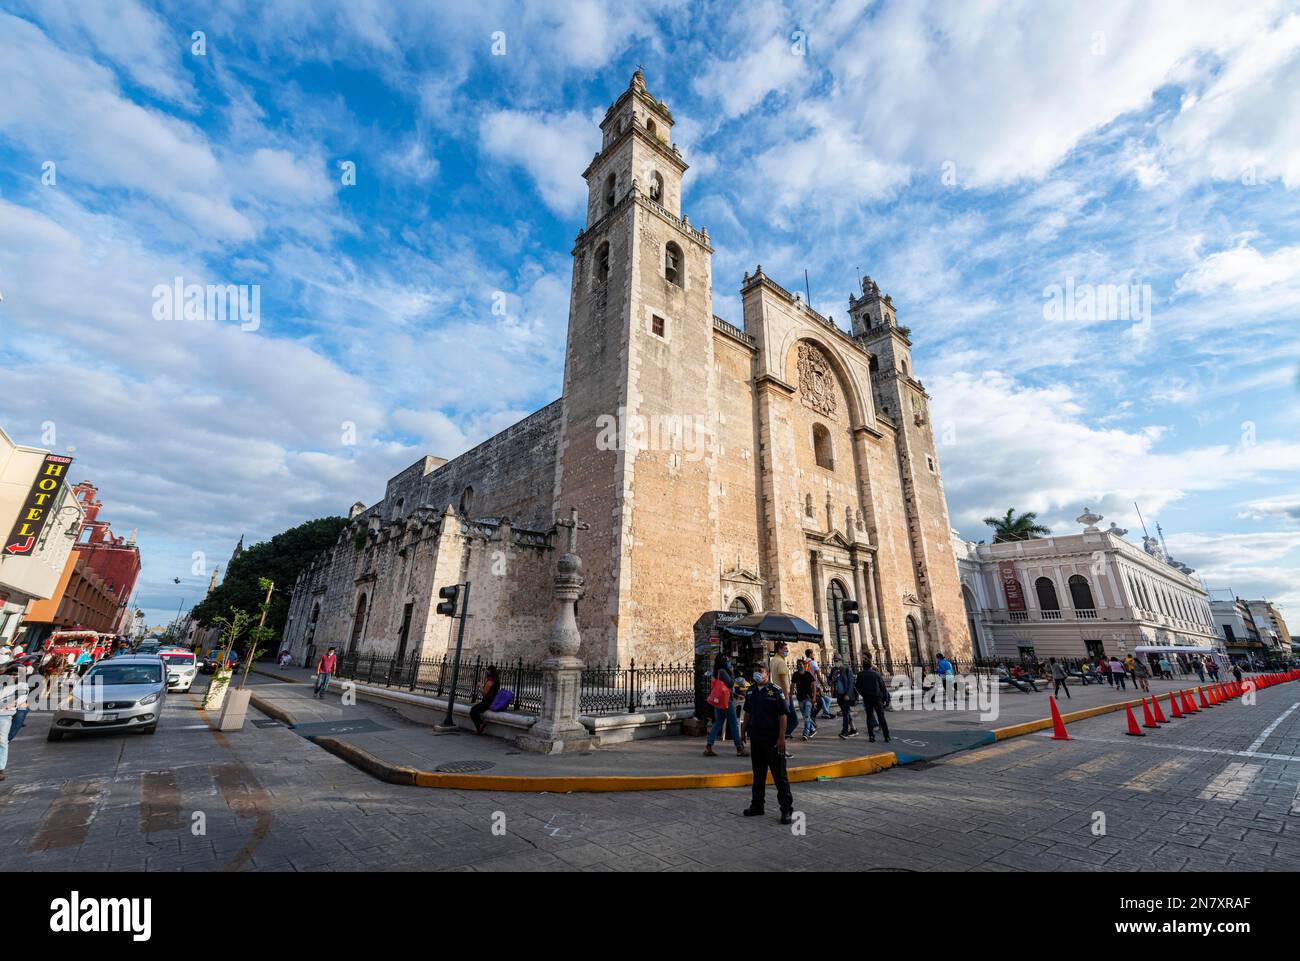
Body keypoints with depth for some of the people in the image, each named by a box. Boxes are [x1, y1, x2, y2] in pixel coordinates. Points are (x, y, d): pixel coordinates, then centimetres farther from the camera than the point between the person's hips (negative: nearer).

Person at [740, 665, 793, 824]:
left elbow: (782, 715, -13)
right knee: (758, 774, 17)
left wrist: (782, 737, -17)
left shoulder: (776, 691, -12)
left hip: (773, 740, -6)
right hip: (755, 738, 6)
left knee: (779, 775, 2)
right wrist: (743, 731, 14)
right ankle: (757, 805, 29)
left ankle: (787, 809, 12)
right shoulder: (751, 692, 6)